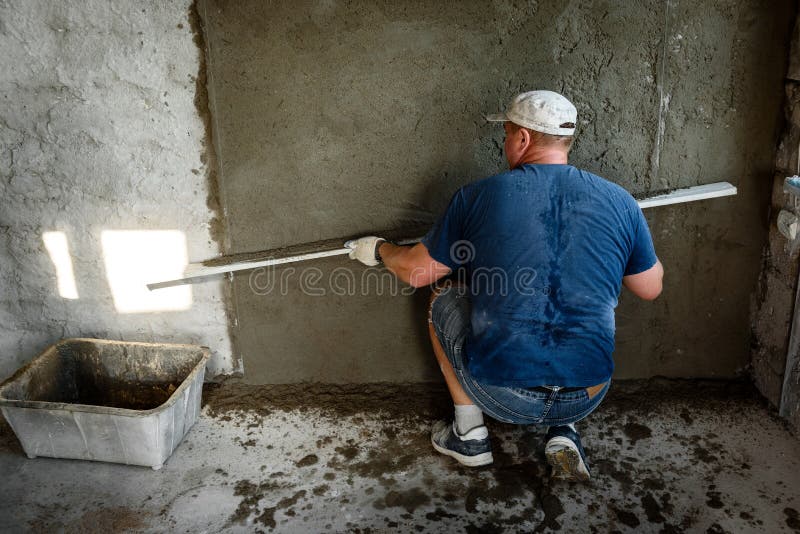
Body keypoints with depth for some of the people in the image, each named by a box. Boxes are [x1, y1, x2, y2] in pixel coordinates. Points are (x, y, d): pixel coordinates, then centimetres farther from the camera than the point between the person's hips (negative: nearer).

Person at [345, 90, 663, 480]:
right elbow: (650, 288, 14)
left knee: (442, 298, 23)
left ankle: (470, 436, 25)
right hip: (585, 399, 3)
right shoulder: (620, 202, 0)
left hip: (500, 394, -3)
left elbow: (416, 271, 5)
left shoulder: (480, 196, -5)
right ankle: (563, 433, 17)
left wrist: (378, 250, 26)